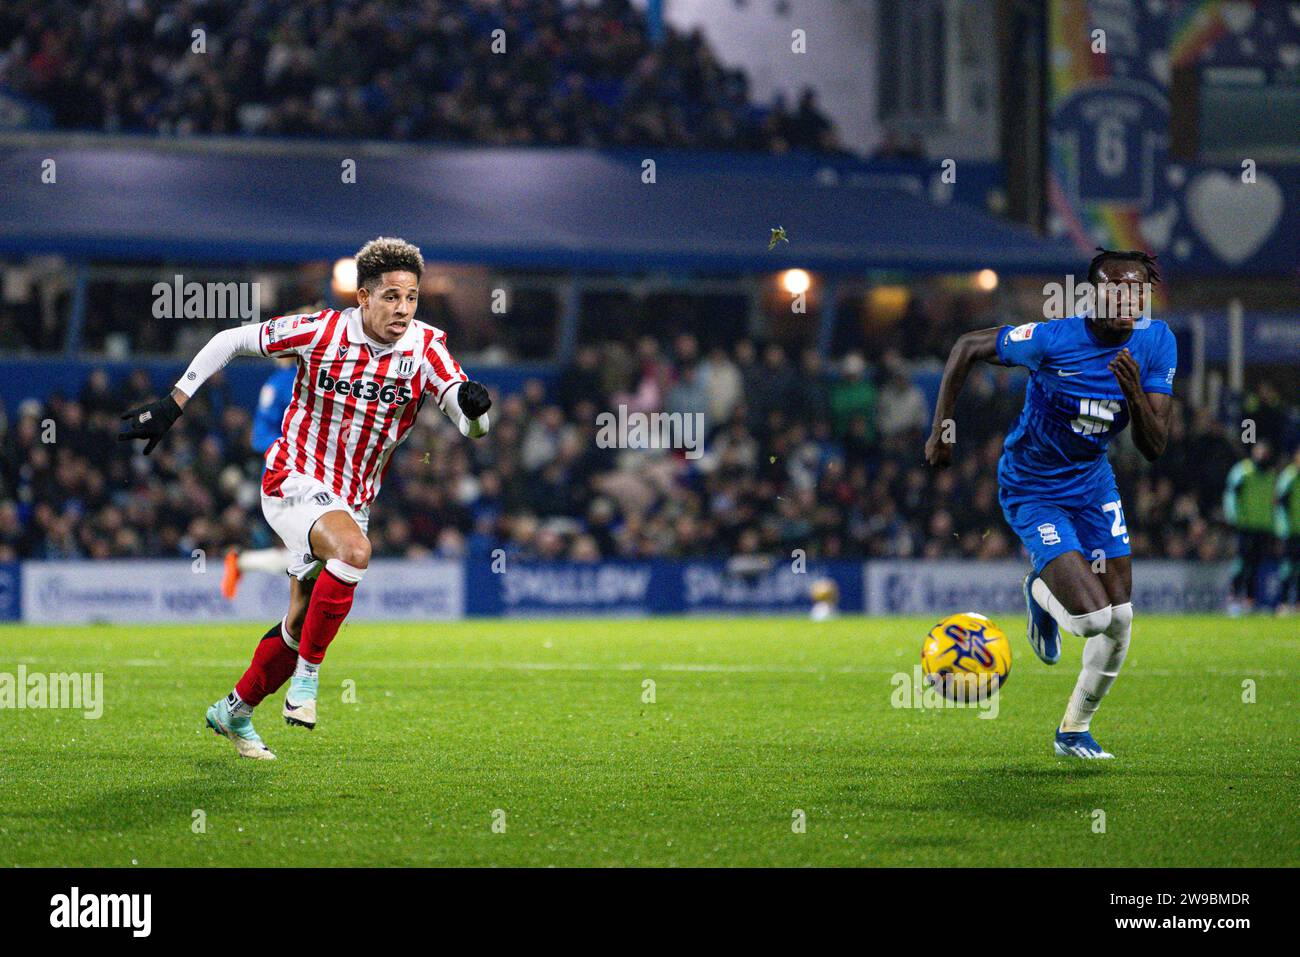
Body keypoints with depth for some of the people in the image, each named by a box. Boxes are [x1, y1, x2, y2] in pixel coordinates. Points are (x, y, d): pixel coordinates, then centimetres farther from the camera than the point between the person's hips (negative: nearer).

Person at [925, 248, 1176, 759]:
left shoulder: (1157, 343, -10)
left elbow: (1154, 447, -13)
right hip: (1032, 489, -5)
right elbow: (968, 347, -10)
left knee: (1119, 621, 2)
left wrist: (1135, 394, -32)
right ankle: (1041, 591, 19)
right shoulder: (1053, 338, -25)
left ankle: (1074, 730, 26)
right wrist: (941, 426, -11)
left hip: (1092, 482, 5)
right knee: (1092, 617, -19)